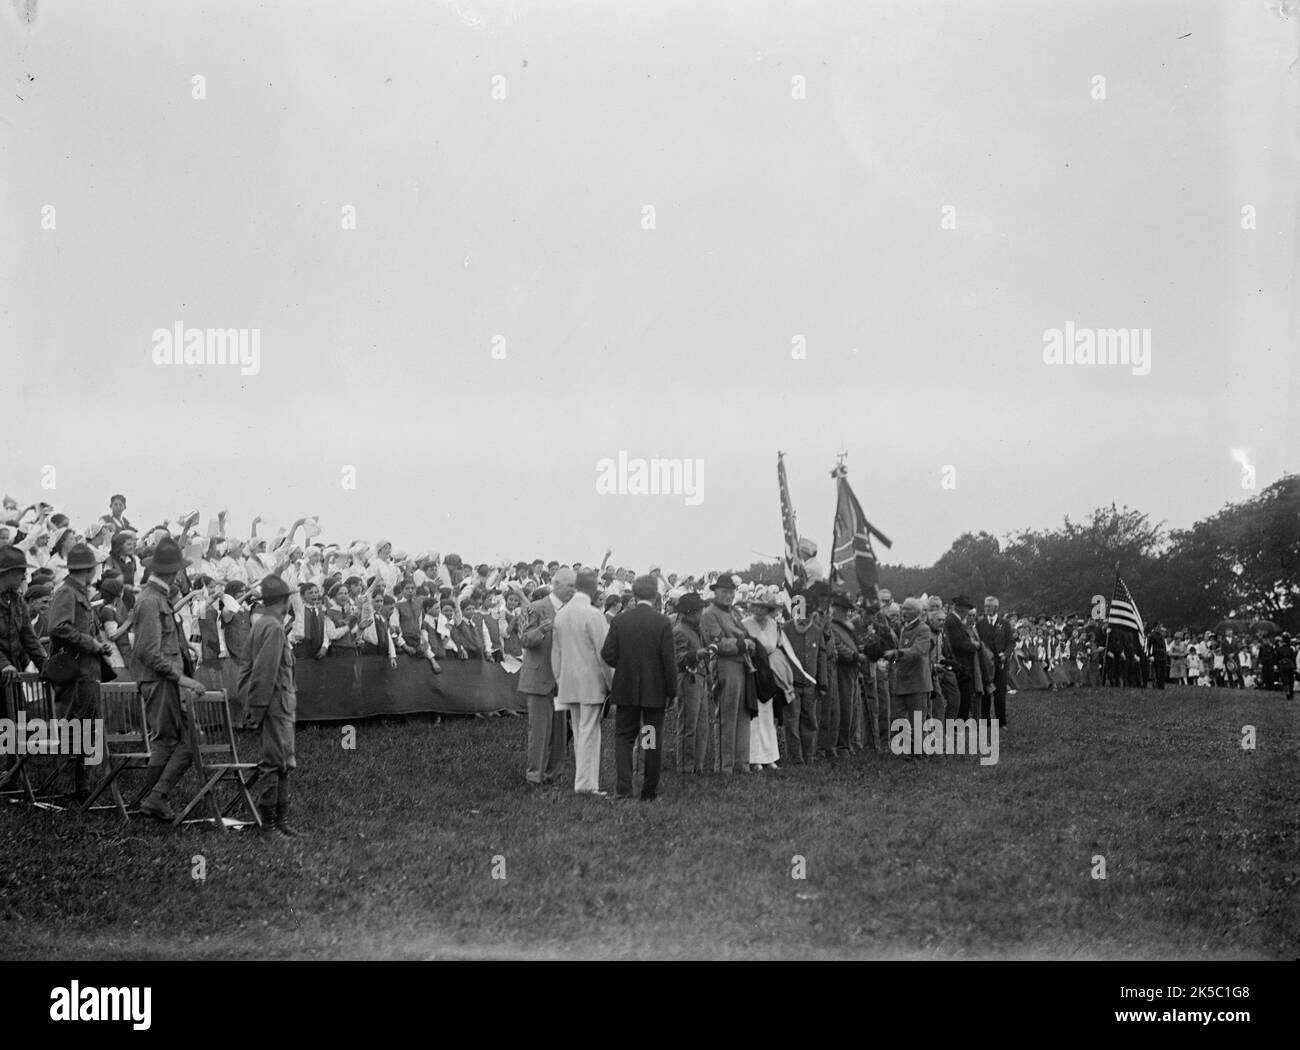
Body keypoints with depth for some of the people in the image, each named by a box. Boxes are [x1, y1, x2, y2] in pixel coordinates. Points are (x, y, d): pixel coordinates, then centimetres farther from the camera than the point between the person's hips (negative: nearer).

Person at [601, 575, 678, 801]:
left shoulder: (619, 621, -4)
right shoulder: (663, 622, -9)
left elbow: (607, 655, -5)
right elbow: (669, 660, -10)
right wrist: (672, 691, -2)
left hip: (626, 689, 1)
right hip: (655, 691, -1)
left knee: (623, 737, 9)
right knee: (653, 742, 8)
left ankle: (623, 788, -5)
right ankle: (649, 791, 12)